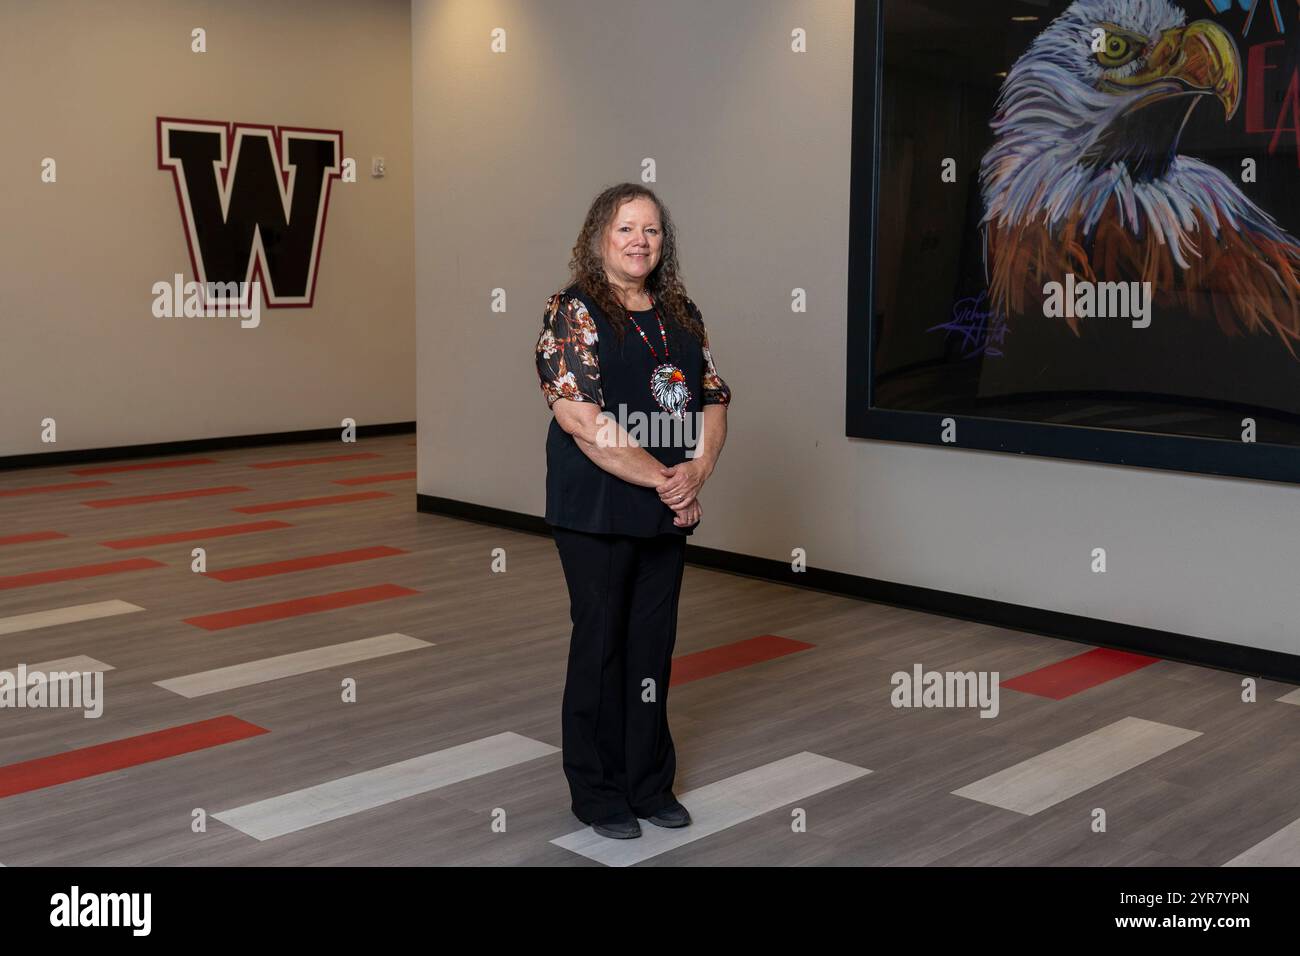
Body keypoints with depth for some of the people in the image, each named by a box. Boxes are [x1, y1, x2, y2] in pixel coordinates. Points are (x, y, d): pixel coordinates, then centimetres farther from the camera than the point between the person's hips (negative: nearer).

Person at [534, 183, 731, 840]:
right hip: (597, 510, -5)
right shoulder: (574, 312, -8)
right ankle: (599, 792, 20)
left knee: (655, 644, 12)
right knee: (601, 644, 5)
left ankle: (650, 785, 27)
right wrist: (659, 478, -17)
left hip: (669, 512, 6)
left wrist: (697, 470, -10)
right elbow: (580, 417, -18)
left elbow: (714, 398, 9)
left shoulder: (681, 313, 11)